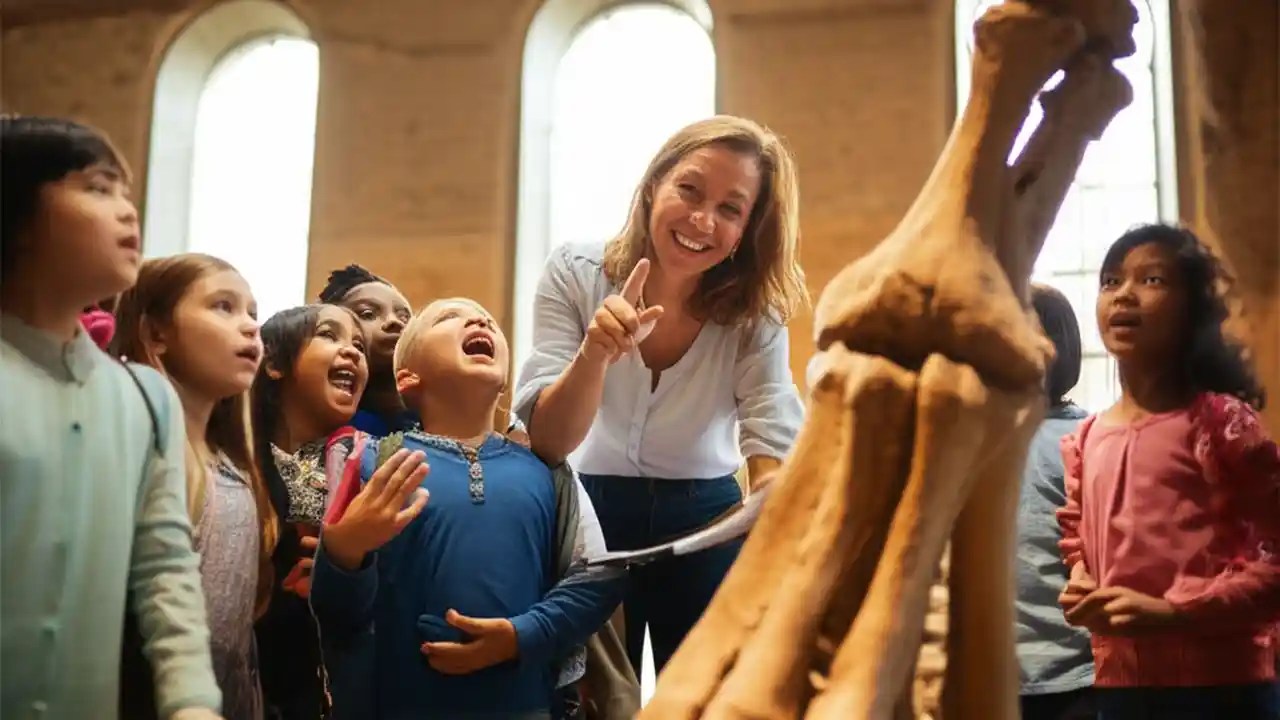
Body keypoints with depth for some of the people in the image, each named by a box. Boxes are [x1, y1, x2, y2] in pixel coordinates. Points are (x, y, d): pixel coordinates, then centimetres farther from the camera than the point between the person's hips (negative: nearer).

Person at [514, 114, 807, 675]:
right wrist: (594, 354, -40)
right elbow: (545, 441, -21)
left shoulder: (756, 316, -14)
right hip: (593, 516, 0)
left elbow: (774, 449, -23)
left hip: (708, 522, 1)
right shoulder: (574, 273, -16)